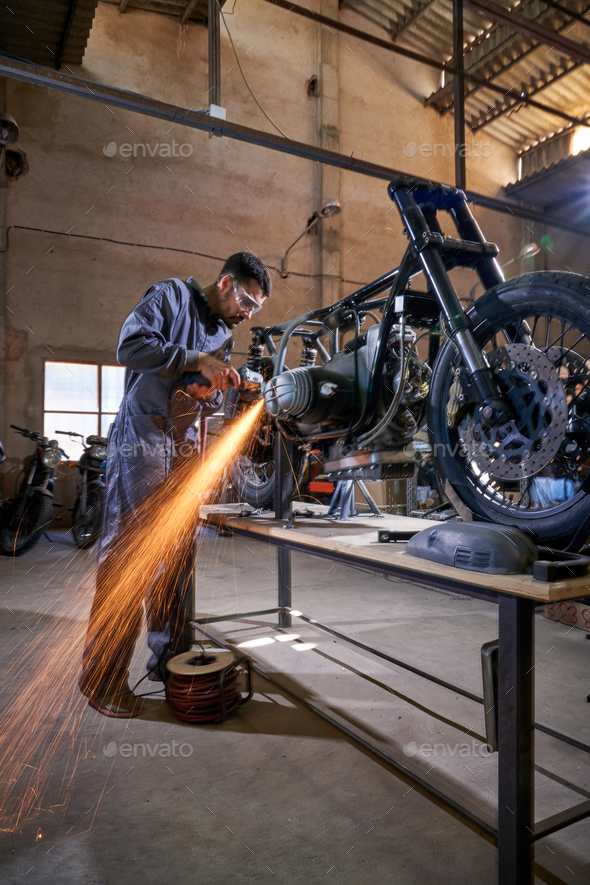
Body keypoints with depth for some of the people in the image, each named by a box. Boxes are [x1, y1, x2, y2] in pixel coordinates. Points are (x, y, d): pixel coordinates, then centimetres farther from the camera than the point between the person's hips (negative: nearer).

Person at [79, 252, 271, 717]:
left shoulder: (225, 334, 19)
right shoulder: (172, 295, 0)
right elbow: (131, 345, -15)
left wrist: (219, 387, -3)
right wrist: (198, 361, -16)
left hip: (183, 447, 7)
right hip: (141, 439, -7)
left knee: (177, 557, 8)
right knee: (126, 555, -7)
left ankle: (171, 657, 19)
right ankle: (103, 676, 2)